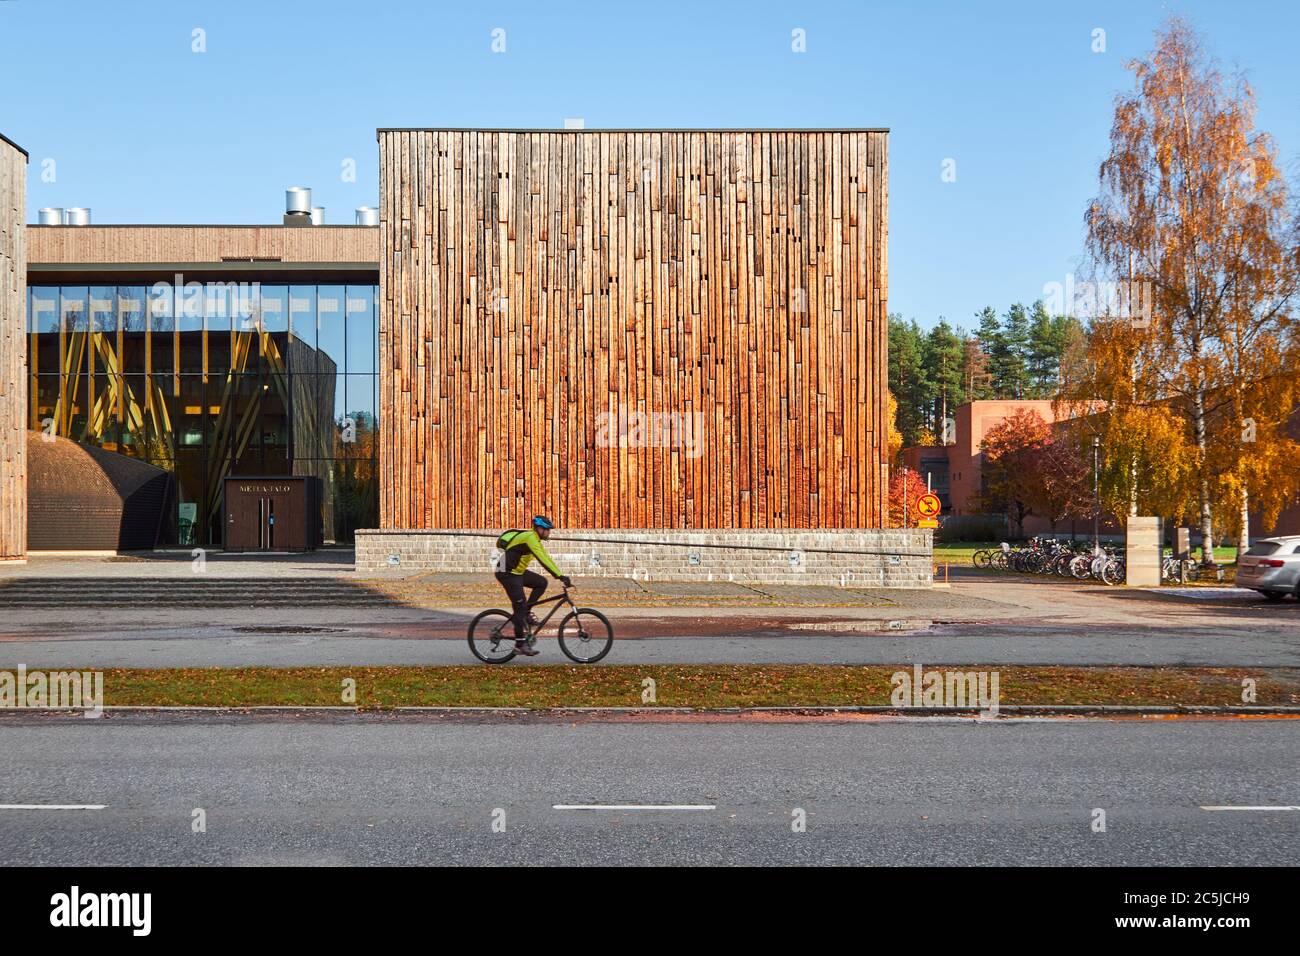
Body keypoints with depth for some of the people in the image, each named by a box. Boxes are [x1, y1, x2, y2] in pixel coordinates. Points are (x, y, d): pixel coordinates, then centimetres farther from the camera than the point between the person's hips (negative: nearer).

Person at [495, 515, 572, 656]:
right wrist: (561, 576, -32)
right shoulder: (529, 538, -20)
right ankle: (520, 643, -4)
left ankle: (525, 613, 8)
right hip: (507, 573, -9)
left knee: (541, 583, 3)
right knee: (520, 605, -9)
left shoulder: (535, 539, 10)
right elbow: (543, 560, -29)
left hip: (517, 572, 9)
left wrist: (560, 575, 6)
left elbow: (546, 558, 13)